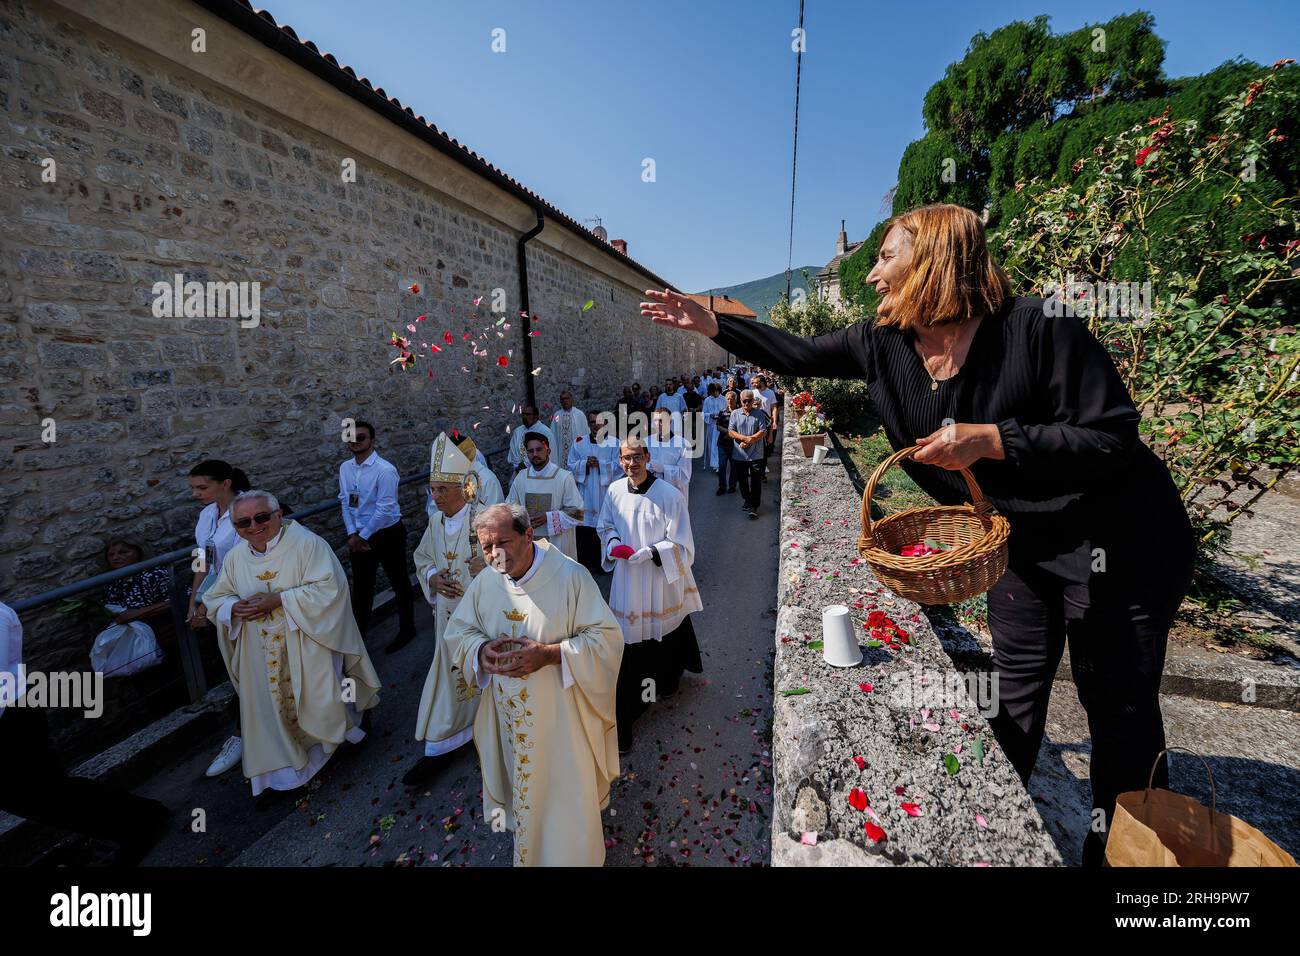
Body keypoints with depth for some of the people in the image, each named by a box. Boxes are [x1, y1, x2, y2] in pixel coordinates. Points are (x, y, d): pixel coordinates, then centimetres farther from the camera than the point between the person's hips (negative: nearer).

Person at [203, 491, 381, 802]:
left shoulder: (308, 544, -15)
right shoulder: (234, 558, 3)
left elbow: (328, 587, -21)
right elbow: (215, 598, 12)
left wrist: (278, 599, -25)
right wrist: (234, 608, -11)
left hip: (307, 649, -5)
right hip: (263, 658, 5)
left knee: (319, 704, 1)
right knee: (271, 712, 10)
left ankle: (344, 727, 34)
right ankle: (280, 774, 27)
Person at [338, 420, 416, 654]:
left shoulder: (384, 470, -20)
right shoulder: (345, 468, 0)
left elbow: (385, 509, -21)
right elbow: (345, 502, 5)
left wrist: (363, 536, -14)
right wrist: (352, 534, -5)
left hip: (387, 534, -5)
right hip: (359, 536, 6)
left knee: (399, 582, 10)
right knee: (361, 586, 17)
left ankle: (406, 630, 29)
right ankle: (359, 632, 33)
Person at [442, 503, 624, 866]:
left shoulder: (570, 576, -21)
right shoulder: (484, 582, -7)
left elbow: (606, 637, -18)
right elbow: (457, 631, 5)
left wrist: (549, 654, -28)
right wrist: (481, 650, -17)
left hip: (559, 712, -4)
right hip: (509, 714, 4)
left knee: (566, 793, 12)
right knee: (522, 786, 24)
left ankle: (573, 855, 41)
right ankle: (527, 850, 52)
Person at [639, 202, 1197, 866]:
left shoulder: (1037, 329, -25)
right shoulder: (884, 344, -7)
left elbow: (1115, 438, -22)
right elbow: (800, 355, 2)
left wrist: (991, 440, -34)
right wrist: (711, 325, -2)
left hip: (1113, 542, -5)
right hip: (1019, 539, 5)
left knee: (1120, 702, 8)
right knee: (1017, 686, 18)